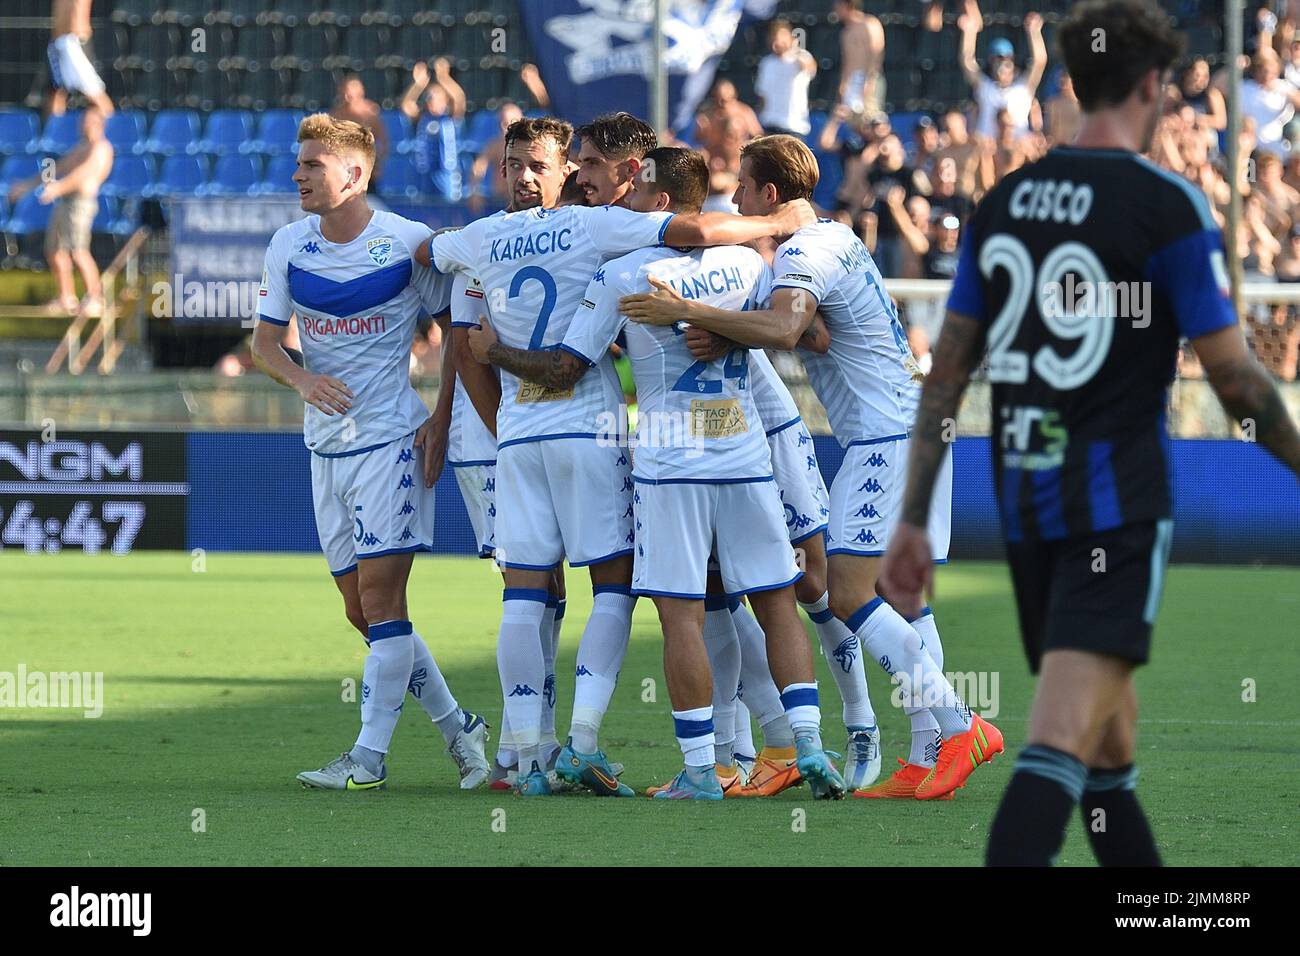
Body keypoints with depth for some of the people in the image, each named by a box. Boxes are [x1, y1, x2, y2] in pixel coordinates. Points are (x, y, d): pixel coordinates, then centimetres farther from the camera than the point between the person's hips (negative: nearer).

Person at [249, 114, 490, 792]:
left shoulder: (409, 244, -10)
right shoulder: (289, 246, 3)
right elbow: (264, 341, 4)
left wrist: (443, 418, -8)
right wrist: (302, 379, -17)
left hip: (389, 437, -6)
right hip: (325, 443, 6)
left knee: (380, 596, -11)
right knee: (361, 609, 8)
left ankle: (369, 756, -9)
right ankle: (457, 727, 20)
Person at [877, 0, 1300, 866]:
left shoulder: (1004, 201, 9)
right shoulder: (1166, 204, -9)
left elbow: (946, 372, 9)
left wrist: (914, 521, 12)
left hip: (1025, 502, 7)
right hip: (1118, 501, -7)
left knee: (1110, 749, 17)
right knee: (1064, 743, -16)